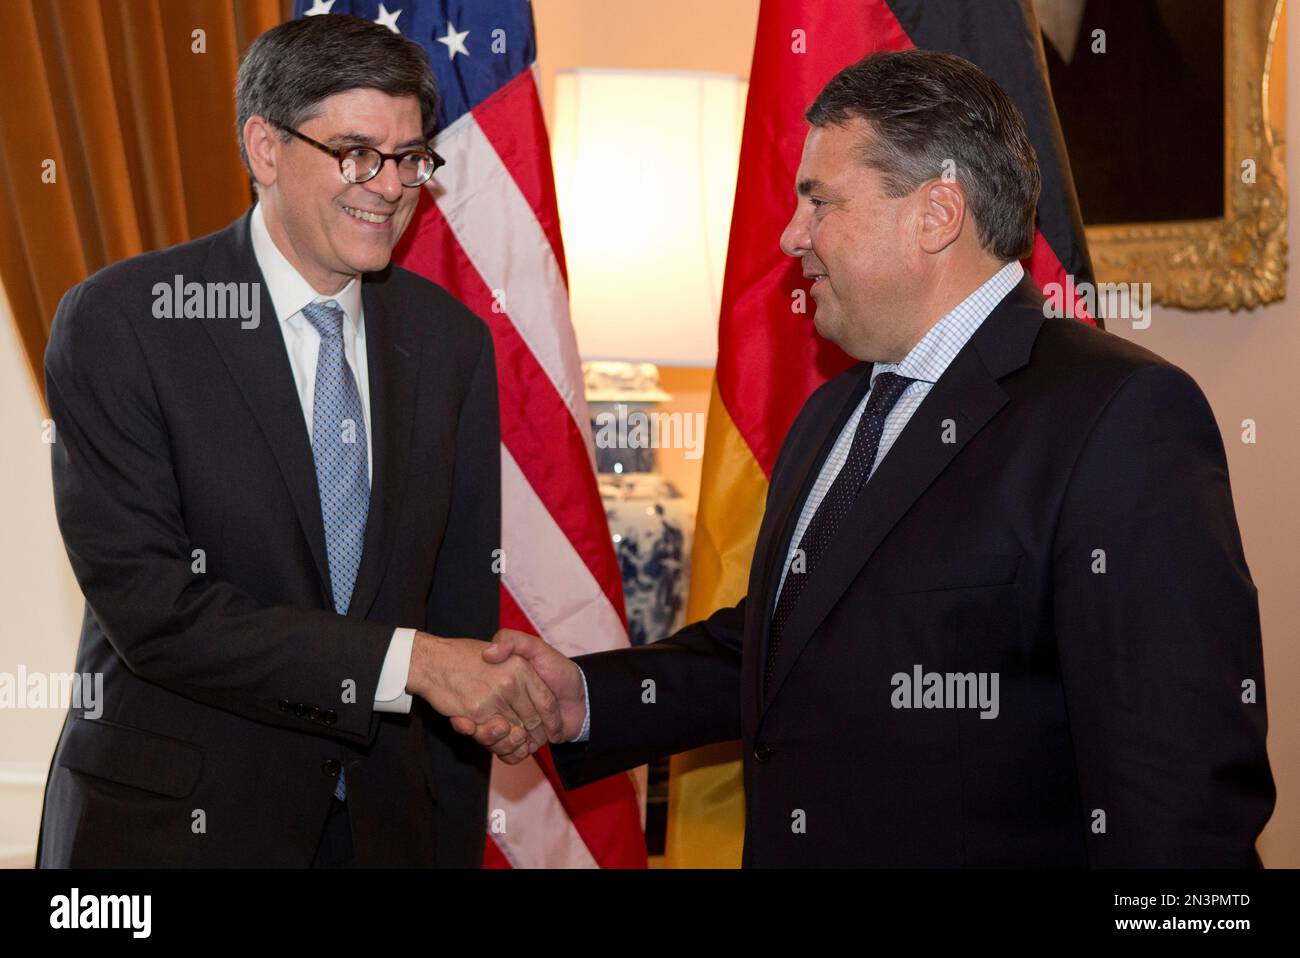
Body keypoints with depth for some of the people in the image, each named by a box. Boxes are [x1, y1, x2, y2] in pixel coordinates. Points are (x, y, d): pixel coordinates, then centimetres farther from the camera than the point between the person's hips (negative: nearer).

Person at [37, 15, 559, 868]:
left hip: (382, 825, 4)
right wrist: (408, 662, -24)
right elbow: (150, 603, -20)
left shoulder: (452, 342, 2)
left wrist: (452, 845, -1)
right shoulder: (118, 323, -12)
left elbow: (462, 604, 2)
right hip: (171, 826, -4)